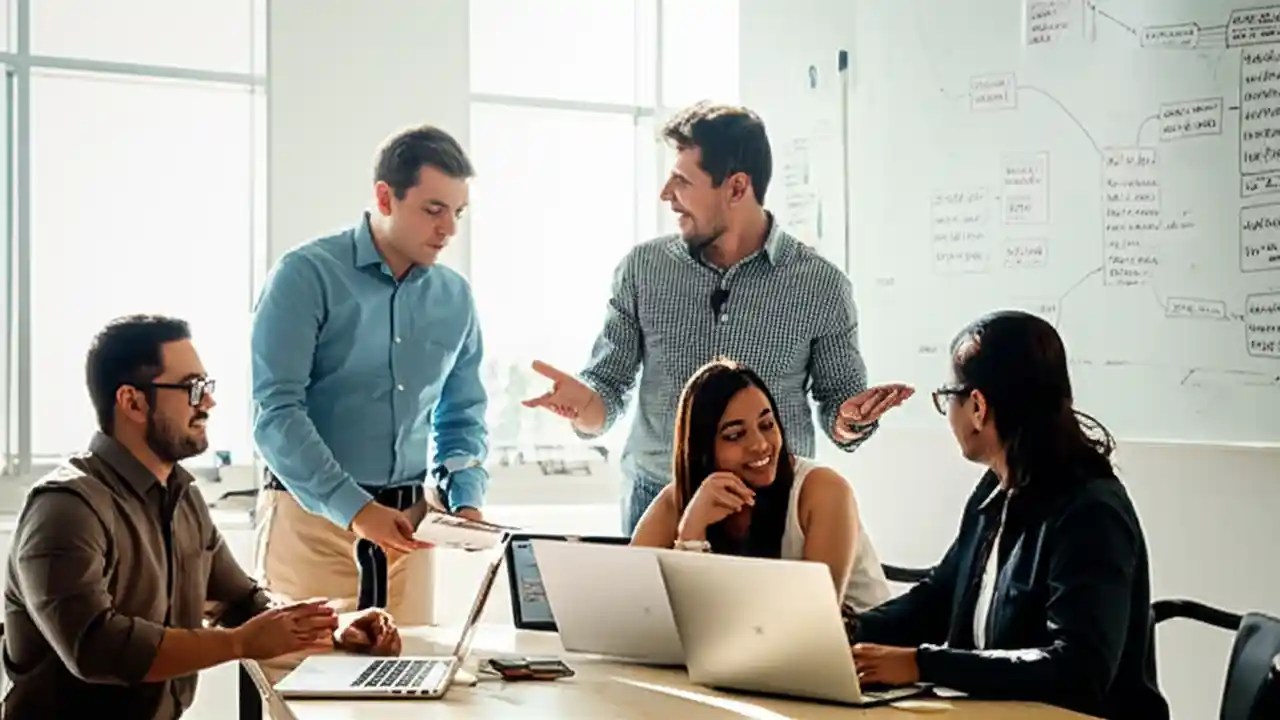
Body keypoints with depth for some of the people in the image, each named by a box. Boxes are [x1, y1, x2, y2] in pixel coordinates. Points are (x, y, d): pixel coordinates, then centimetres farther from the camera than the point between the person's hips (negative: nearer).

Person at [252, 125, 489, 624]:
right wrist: (354, 508, -19)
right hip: (313, 512, -5)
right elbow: (276, 412, -14)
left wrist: (466, 501, -1)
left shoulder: (454, 296, 7)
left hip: (410, 521, 5)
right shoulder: (307, 275, -8)